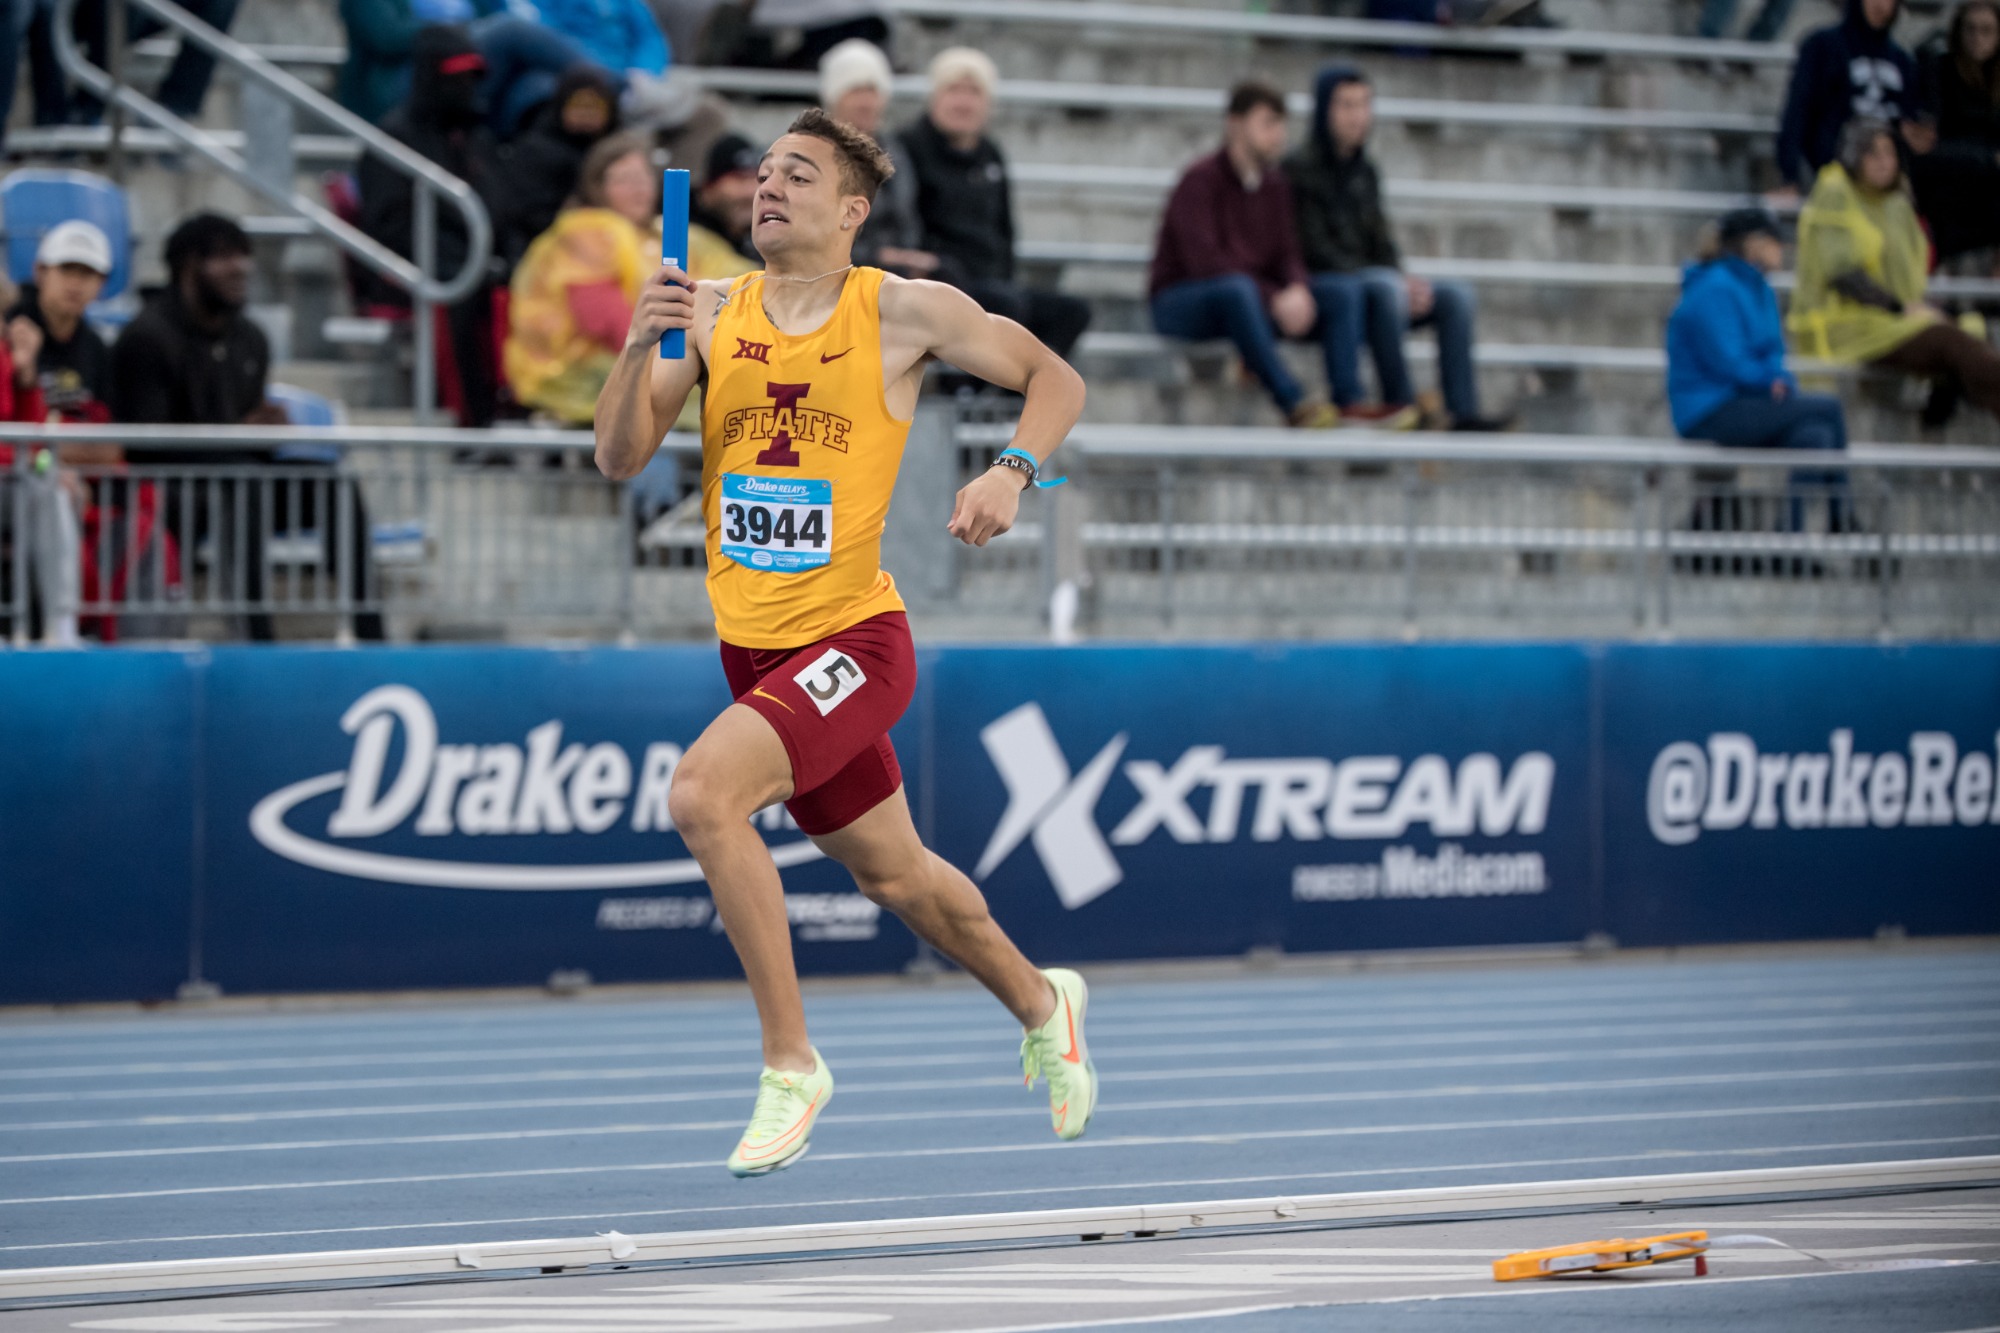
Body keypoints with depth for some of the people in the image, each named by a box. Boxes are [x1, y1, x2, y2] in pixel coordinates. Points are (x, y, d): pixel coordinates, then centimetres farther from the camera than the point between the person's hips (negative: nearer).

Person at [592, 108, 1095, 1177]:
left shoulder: (904, 311, -7)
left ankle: (791, 1066, -16)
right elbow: (619, 458, -4)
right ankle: (1039, 1003, 47)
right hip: (750, 644, 5)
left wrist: (1012, 472, -15)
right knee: (892, 875, 19)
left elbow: (1056, 379, 4)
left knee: (703, 793, -27)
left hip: (851, 638, -5)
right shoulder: (711, 312, 3)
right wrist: (641, 347, -21)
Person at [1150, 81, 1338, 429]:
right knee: (1236, 289, -41)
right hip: (1178, 304, -7)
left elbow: (1288, 254, 5)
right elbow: (1202, 260, -23)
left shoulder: (1276, 186, 9)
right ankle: (1294, 404, -46)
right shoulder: (1200, 181, -13)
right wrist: (1273, 299, -29)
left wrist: (1297, 290, -20)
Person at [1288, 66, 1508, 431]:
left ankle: (1463, 412, -20)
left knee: (1455, 296, -11)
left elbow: (1382, 242, 15)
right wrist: (1395, 279, -20)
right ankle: (1401, 401, -31)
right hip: (1318, 287, -7)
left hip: (1368, 283, 7)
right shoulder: (1300, 171, -7)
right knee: (1384, 286, -36)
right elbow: (1314, 249, -14)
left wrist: (1405, 280, -8)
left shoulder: (1364, 171, 16)